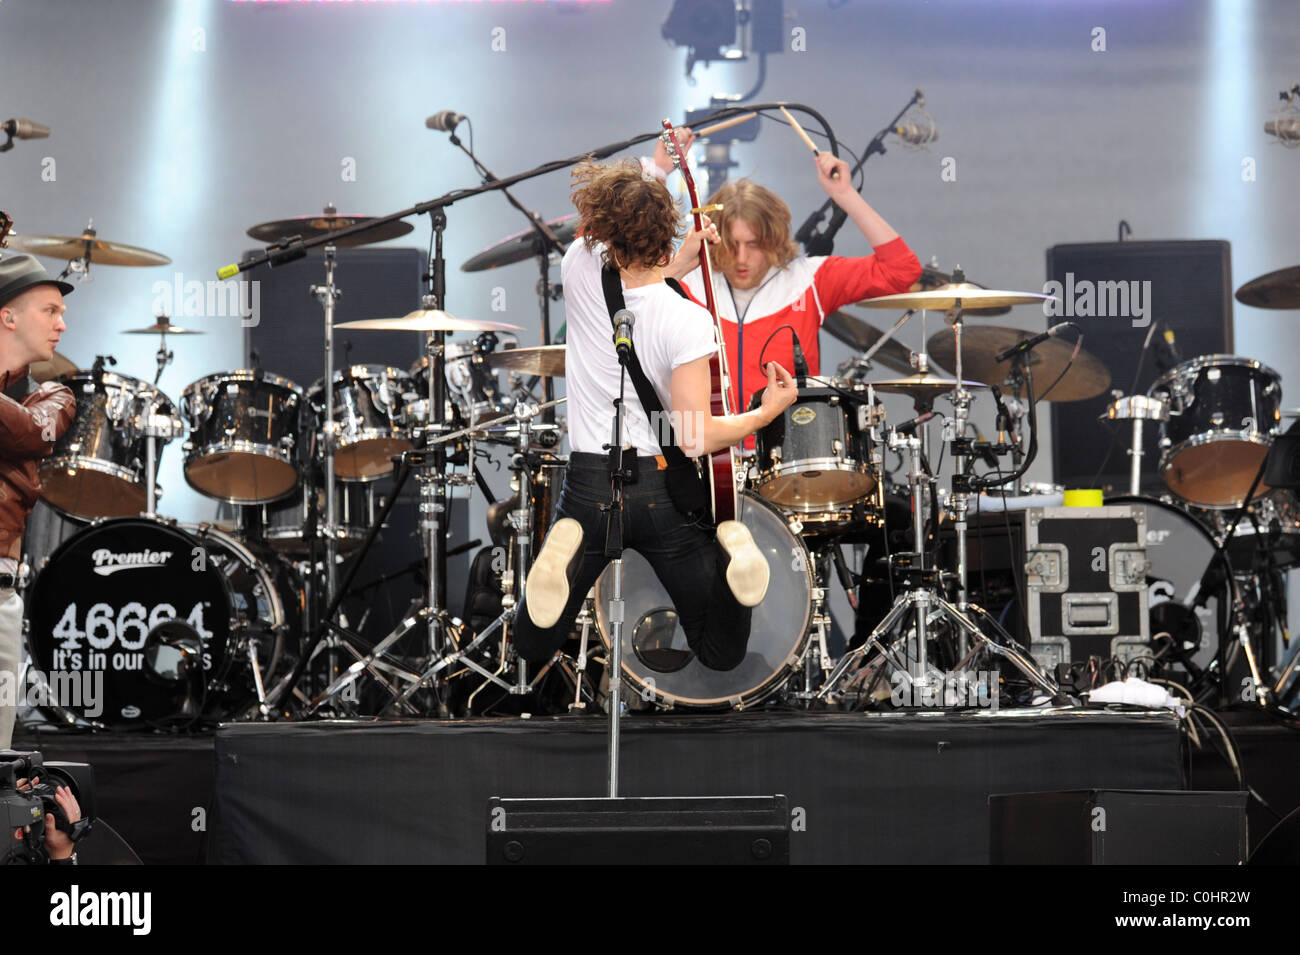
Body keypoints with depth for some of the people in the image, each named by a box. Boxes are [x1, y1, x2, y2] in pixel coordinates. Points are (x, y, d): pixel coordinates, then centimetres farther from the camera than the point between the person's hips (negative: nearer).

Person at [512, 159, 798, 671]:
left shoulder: (580, 268, -7)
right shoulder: (689, 321, -16)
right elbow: (695, 438, -17)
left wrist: (684, 256, 22)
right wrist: (766, 414, -2)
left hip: (589, 487, 2)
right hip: (664, 490, -2)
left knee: (532, 647, 13)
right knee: (723, 653, 11)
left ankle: (563, 554, -17)